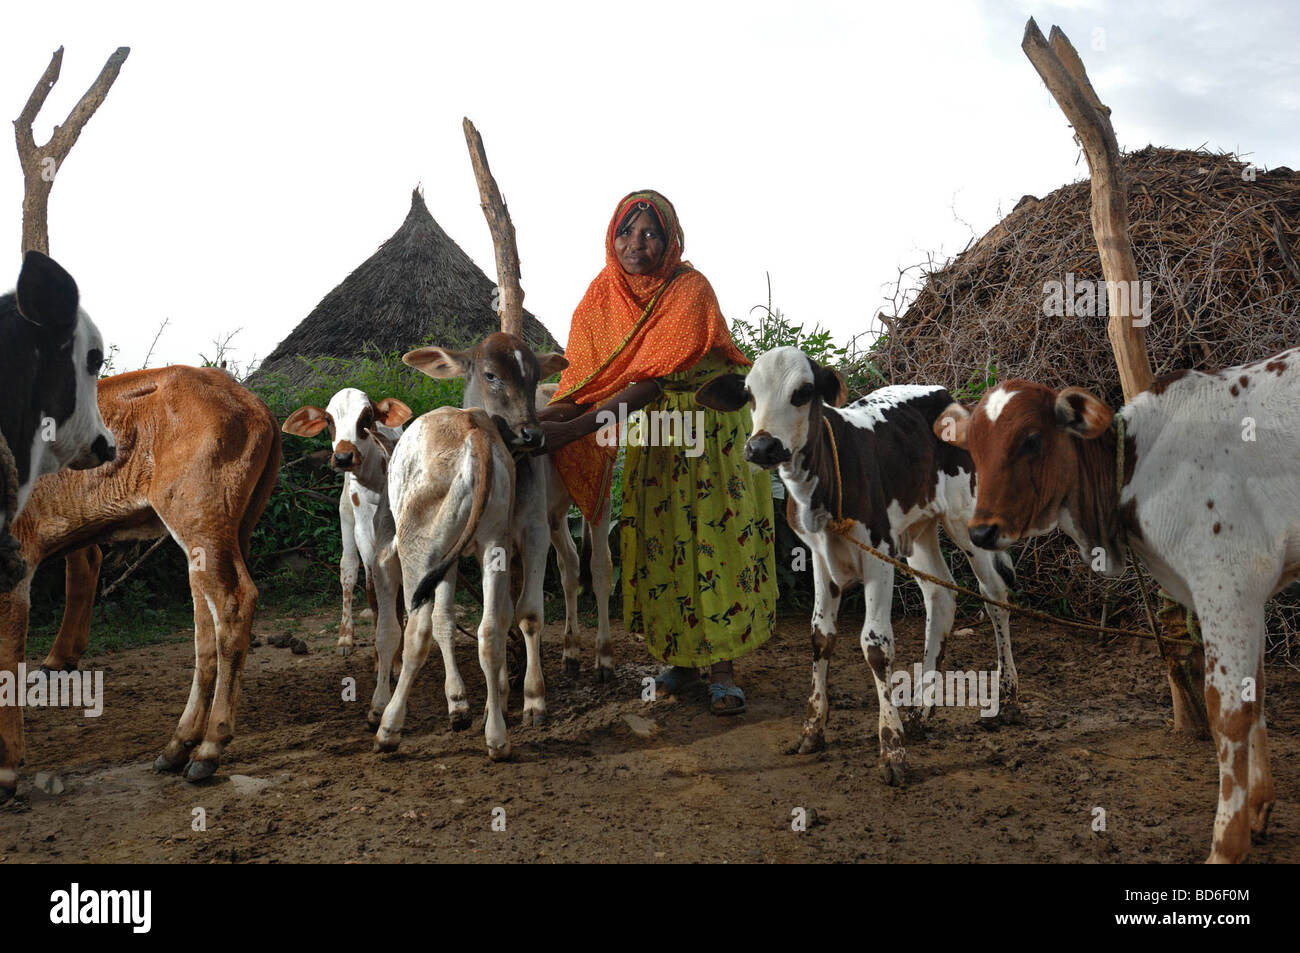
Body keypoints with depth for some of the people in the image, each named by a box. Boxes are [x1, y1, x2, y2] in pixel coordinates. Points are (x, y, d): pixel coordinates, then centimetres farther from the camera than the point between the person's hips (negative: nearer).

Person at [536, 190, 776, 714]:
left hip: (711, 426, -4)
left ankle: (722, 667, 3)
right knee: (659, 544, 5)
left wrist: (572, 429, -39)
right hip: (652, 431, 5)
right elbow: (584, 372, -7)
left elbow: (652, 380, -32)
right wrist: (550, 413, -29)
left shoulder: (690, 290, -24)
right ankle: (679, 657, 20)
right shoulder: (604, 293, -6)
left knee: (715, 541, -5)